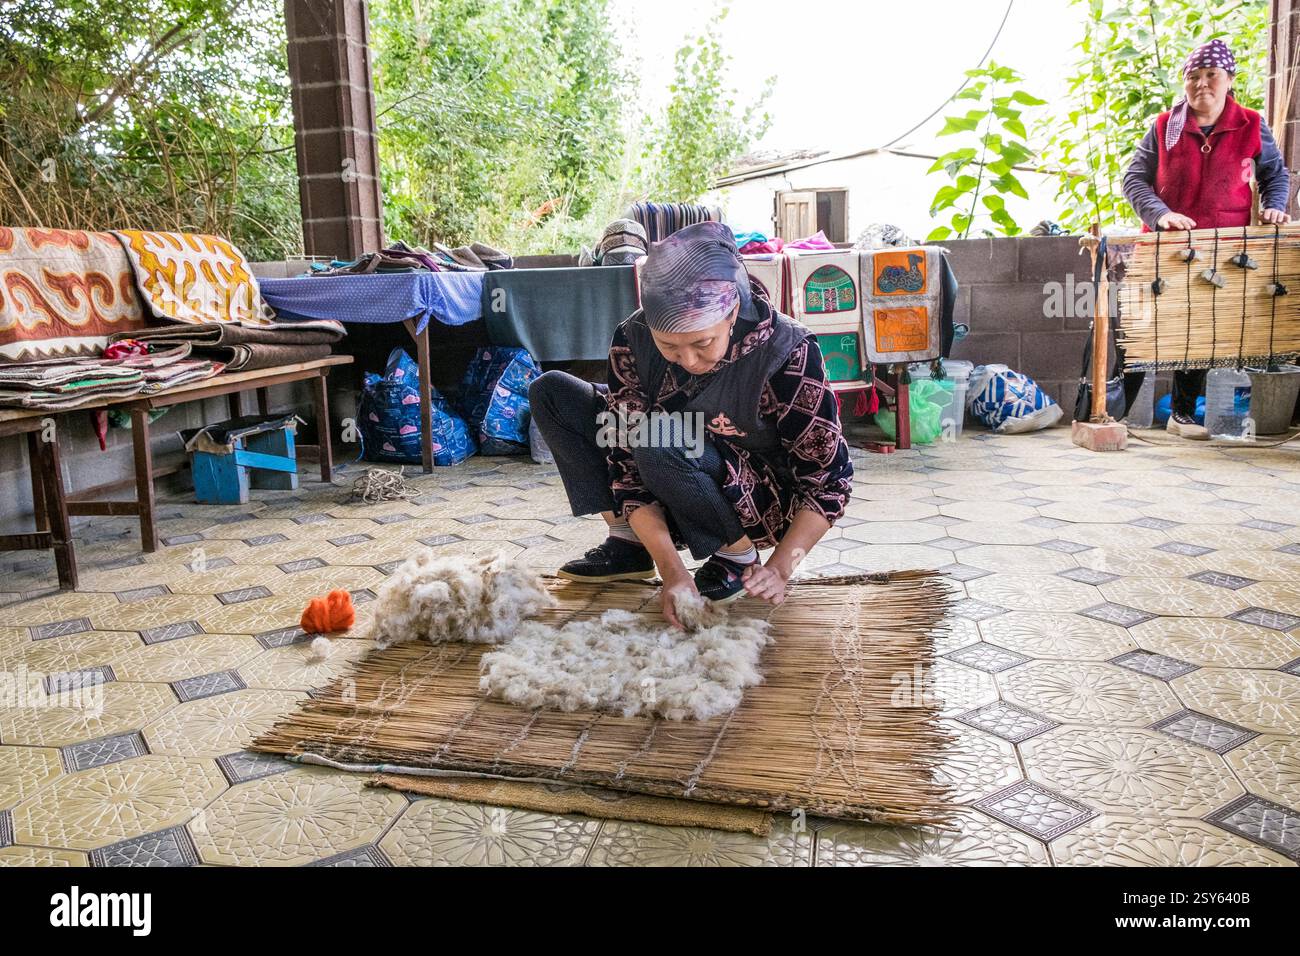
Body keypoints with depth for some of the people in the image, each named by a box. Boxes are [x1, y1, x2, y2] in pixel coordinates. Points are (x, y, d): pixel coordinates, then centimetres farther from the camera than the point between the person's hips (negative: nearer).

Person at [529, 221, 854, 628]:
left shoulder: (786, 353, -28)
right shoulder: (633, 341, -19)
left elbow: (830, 478, -21)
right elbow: (626, 461, -17)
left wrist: (780, 568, -29)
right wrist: (670, 567, -25)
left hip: (765, 503, -5)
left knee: (659, 443, -36)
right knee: (551, 393, -3)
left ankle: (739, 557, -10)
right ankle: (628, 542, -1)